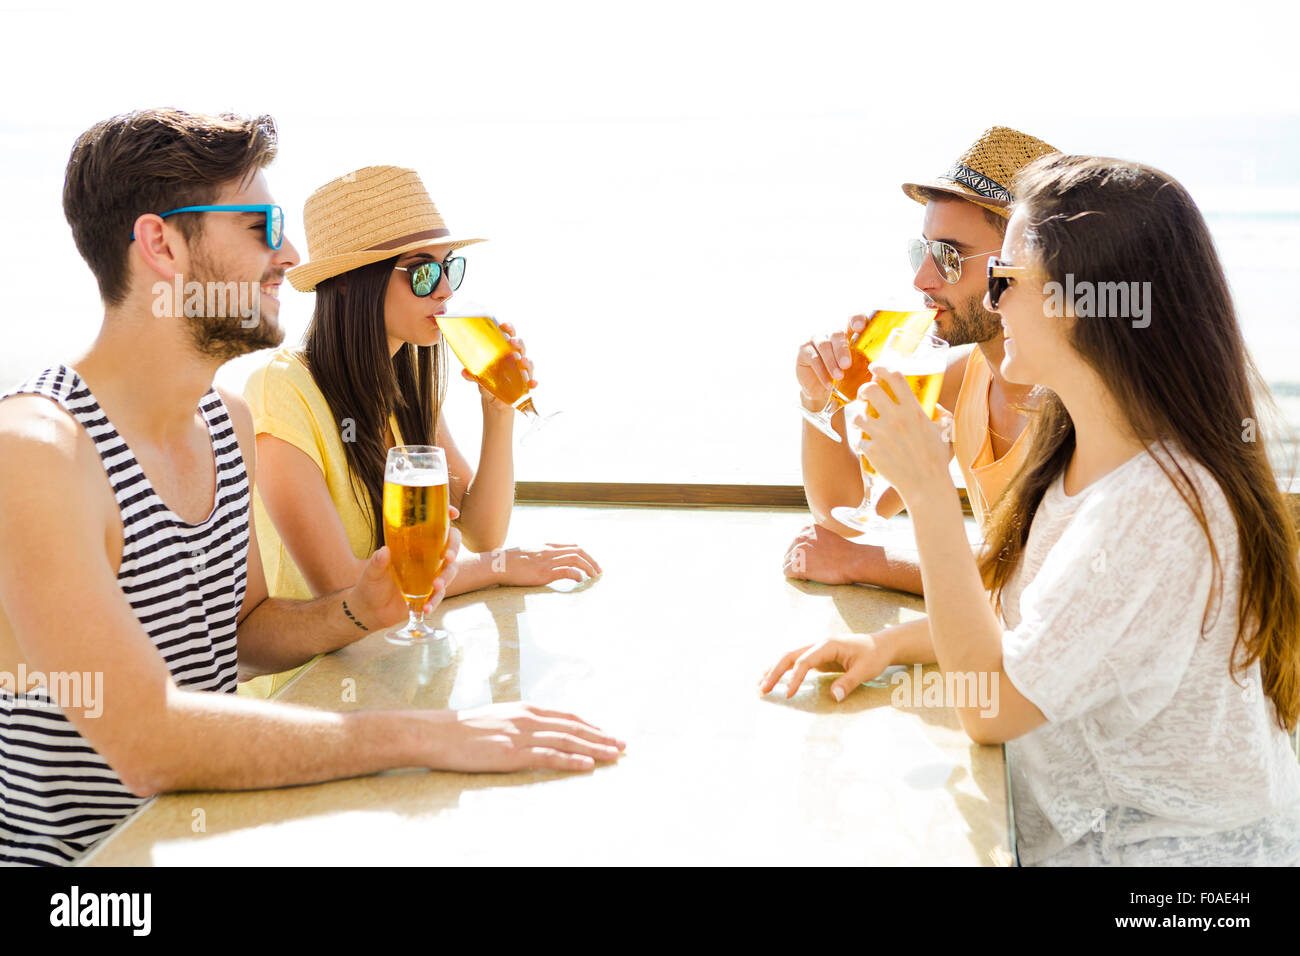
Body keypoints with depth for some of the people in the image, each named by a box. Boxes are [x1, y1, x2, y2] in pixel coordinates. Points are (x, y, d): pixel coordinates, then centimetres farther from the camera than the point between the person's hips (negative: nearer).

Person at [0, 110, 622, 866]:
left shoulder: (230, 422, 5)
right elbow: (146, 741, -27)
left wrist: (358, 613, -6)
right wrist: (428, 735, -28)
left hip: (211, 827, 7)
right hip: (80, 854, -7)